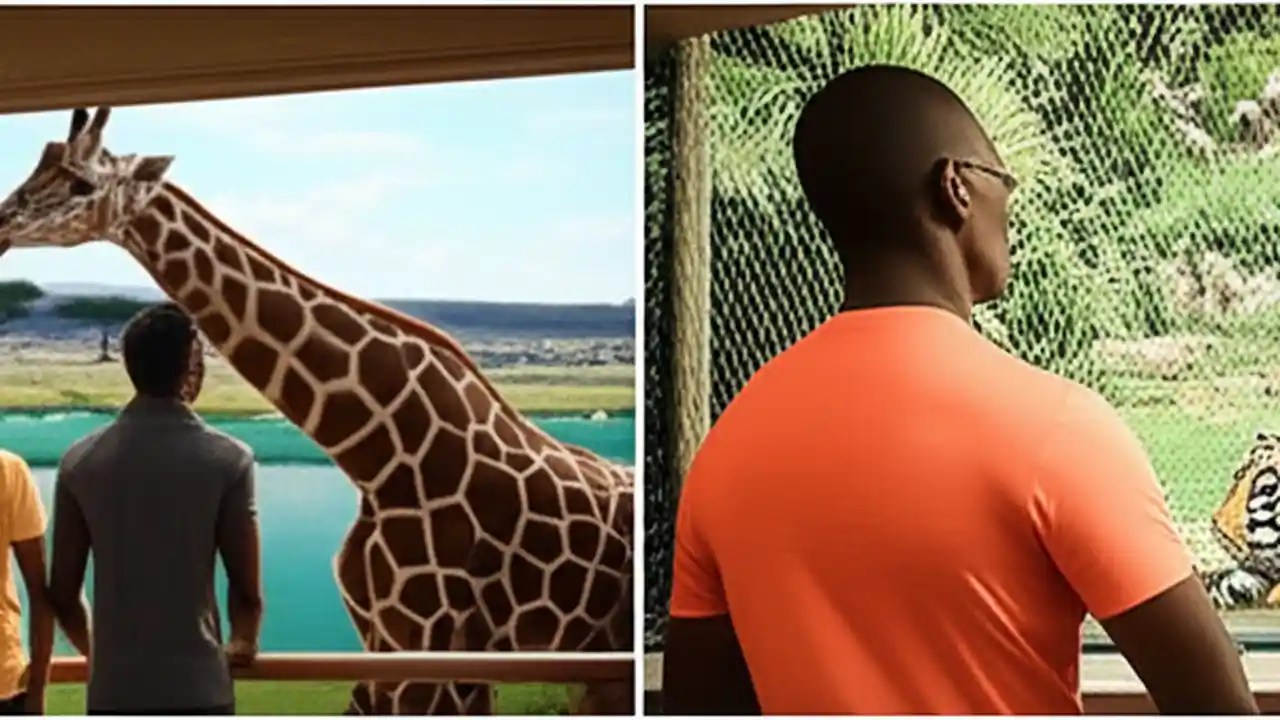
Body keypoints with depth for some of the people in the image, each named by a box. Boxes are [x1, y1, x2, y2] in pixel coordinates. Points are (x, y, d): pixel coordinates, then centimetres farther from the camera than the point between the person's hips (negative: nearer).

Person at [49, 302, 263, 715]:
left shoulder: (81, 462, 1)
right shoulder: (226, 460, -7)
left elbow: (62, 593, 6)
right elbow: (246, 589, -3)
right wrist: (243, 643, 19)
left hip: (114, 693, 3)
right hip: (198, 690, -3)